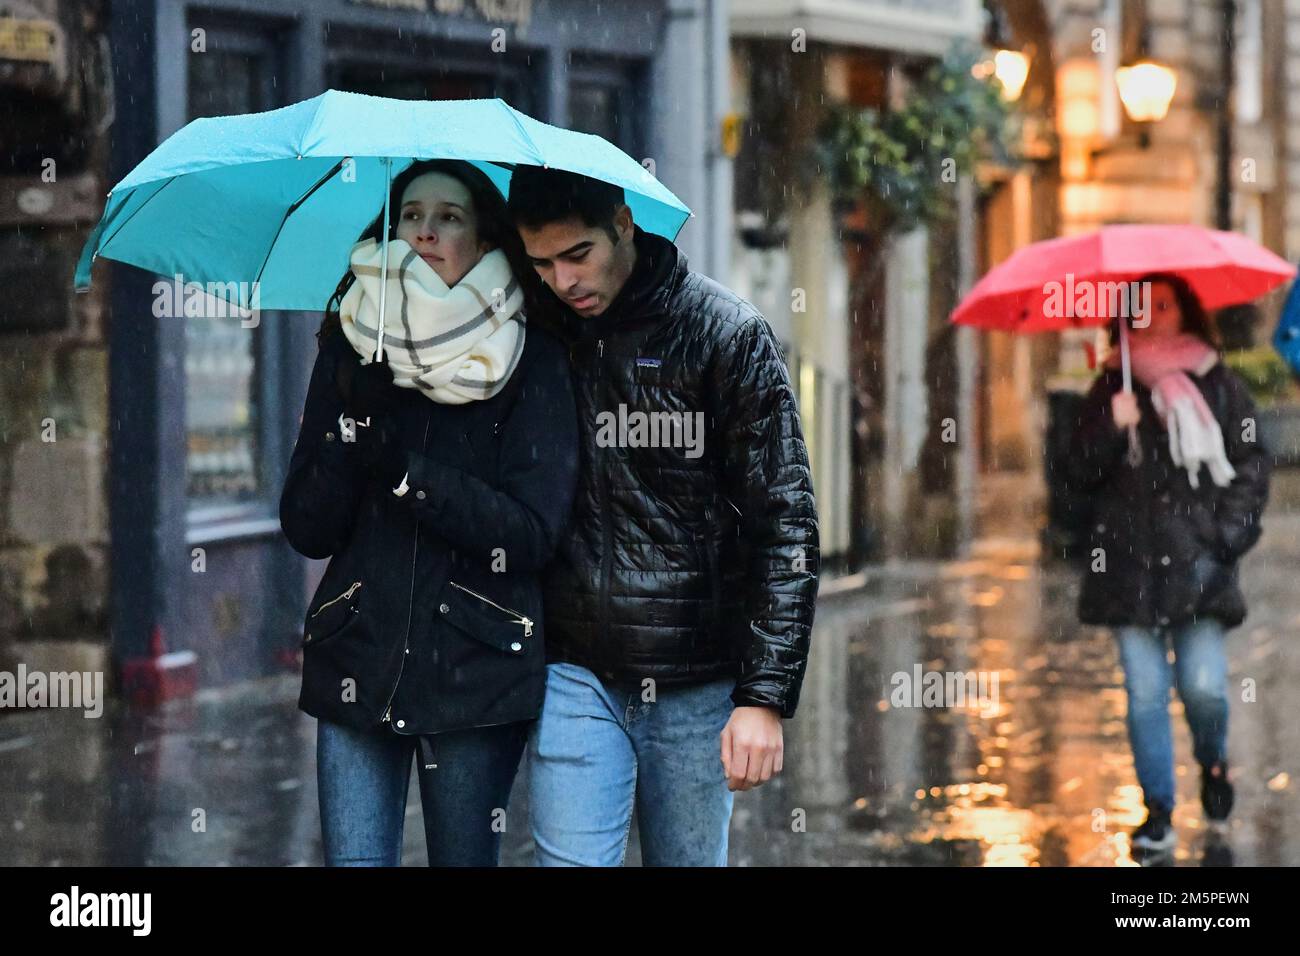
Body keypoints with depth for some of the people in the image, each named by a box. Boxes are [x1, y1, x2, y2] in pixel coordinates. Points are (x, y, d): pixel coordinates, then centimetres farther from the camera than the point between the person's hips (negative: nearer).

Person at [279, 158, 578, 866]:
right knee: (354, 860, -4)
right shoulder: (351, 351, 9)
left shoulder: (532, 362, 1)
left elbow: (532, 532, -8)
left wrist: (403, 468, -14)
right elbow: (306, 530, 4)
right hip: (357, 666, 2)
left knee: (464, 859, 3)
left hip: (478, 671, -2)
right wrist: (355, 424, -11)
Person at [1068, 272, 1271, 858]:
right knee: (1145, 693, -3)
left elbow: (1251, 465, 8)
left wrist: (1229, 530, -4)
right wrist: (1112, 427, -10)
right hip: (1129, 562, 1)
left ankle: (1213, 765, 22)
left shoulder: (1218, 386, 7)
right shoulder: (1112, 389, 11)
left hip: (1198, 561, -1)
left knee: (1203, 687, -9)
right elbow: (1082, 473, 7)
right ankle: (1157, 813, 6)